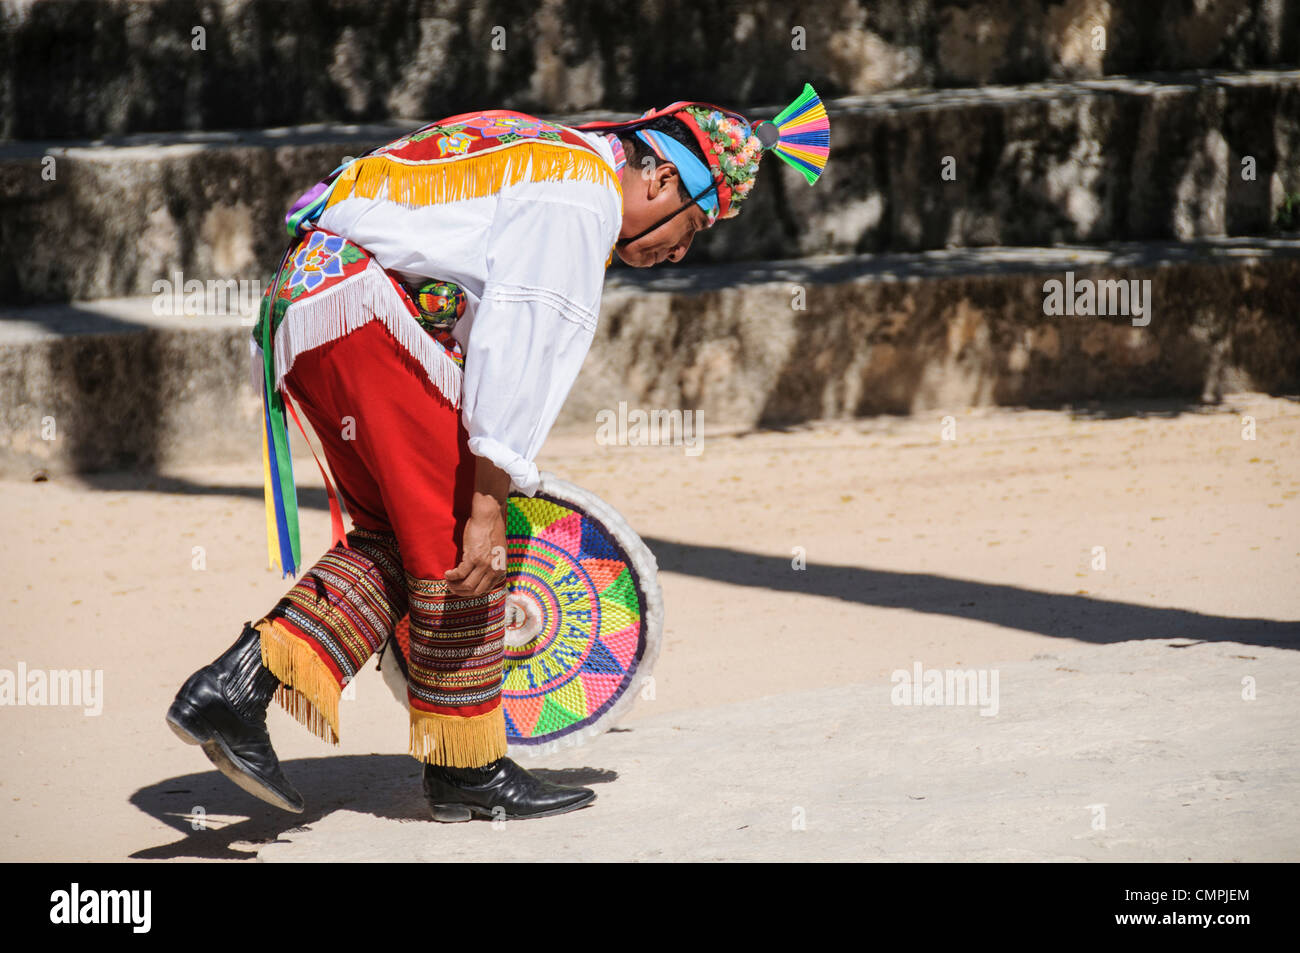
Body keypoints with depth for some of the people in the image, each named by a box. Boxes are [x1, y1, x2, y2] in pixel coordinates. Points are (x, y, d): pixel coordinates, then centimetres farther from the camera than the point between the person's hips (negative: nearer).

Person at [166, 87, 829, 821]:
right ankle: (467, 768, 4)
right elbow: (518, 347, -20)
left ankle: (238, 684, -1)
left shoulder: (549, 161, 22)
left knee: (397, 535, 12)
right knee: (453, 533, -4)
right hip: (360, 299, -11)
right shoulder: (583, 195, -10)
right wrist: (488, 501, -21)